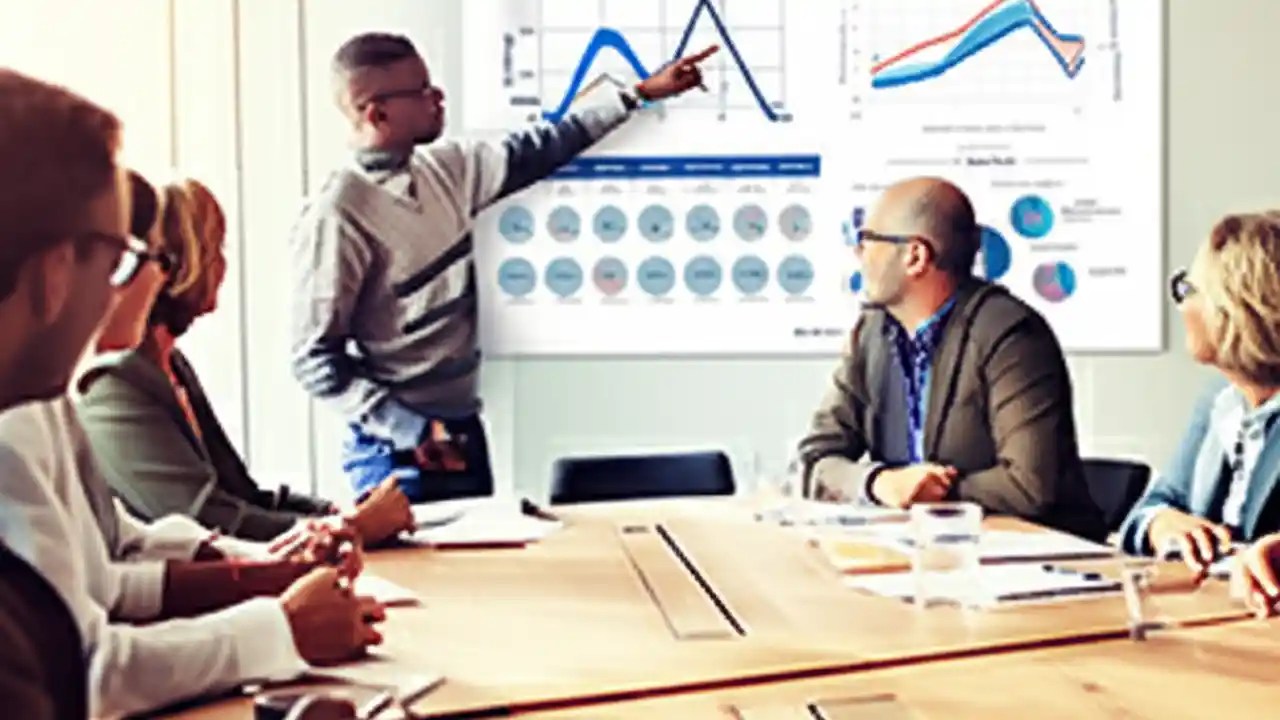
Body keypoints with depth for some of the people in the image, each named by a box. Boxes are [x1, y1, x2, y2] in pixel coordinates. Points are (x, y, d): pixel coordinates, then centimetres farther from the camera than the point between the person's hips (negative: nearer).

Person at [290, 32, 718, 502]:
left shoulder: (445, 169, 2)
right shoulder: (337, 217, -18)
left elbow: (535, 153, 15)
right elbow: (314, 359, -15)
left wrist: (639, 92, 14)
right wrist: (410, 430, -20)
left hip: (464, 428, 8)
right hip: (400, 448, -8)